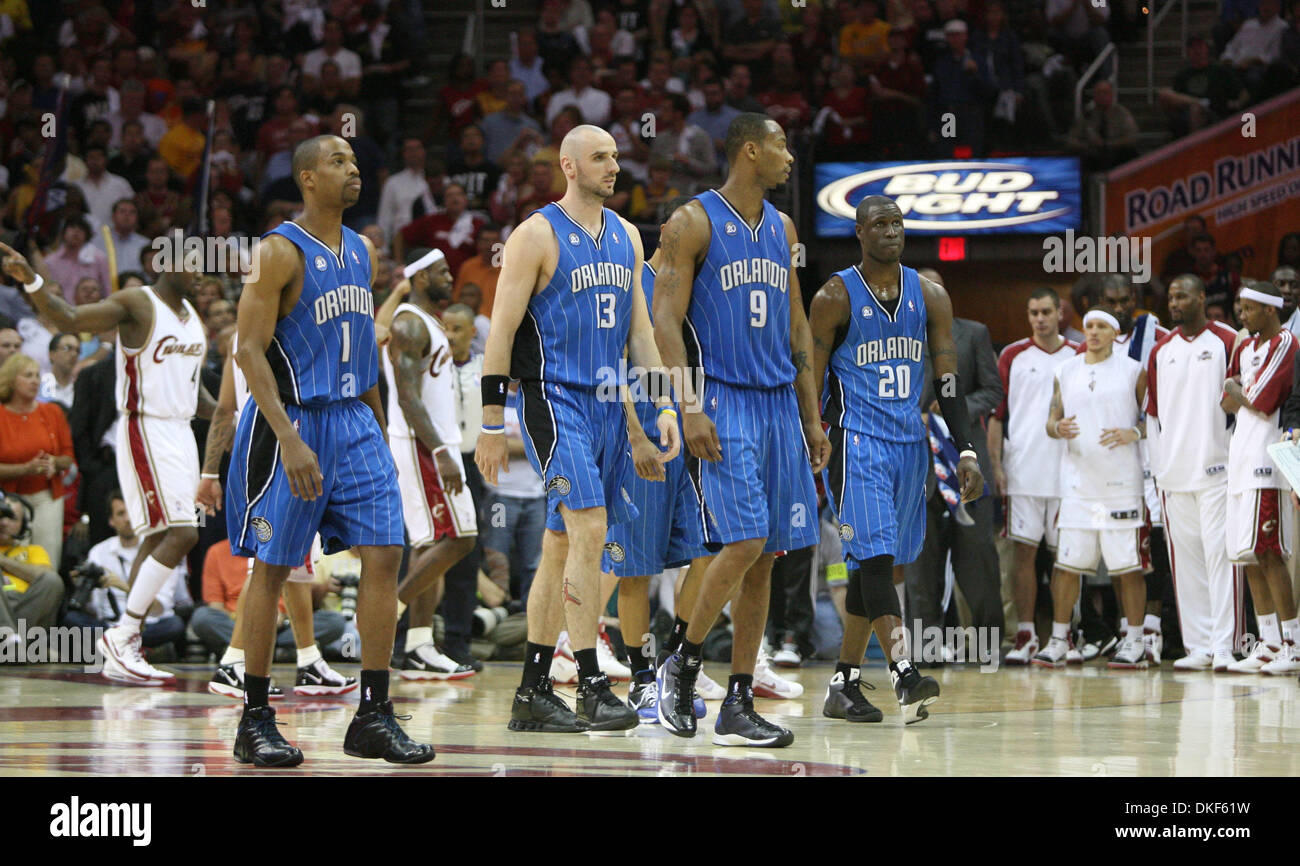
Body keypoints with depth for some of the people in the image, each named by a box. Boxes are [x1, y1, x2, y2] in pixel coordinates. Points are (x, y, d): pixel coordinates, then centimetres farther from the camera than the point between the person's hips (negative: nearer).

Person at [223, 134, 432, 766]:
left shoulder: (362, 252, 11)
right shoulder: (280, 251, -11)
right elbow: (249, 350, -16)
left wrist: (378, 428, 20)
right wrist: (289, 440, -24)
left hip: (355, 422, 7)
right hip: (293, 423, -7)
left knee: (384, 555, -2)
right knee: (272, 567, 1)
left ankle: (373, 716, 2)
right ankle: (255, 720, 9)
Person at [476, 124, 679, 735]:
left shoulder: (626, 236, 14)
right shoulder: (537, 236, -7)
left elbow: (639, 328, 18)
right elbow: (501, 332, -8)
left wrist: (663, 403, 9)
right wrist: (492, 424, -12)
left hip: (607, 404, 7)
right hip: (554, 401, -7)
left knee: (562, 546, 9)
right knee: (589, 529, -19)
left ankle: (532, 695, 13)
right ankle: (591, 686, -19)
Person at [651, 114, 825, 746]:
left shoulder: (782, 228, 15)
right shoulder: (693, 222, -5)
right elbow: (666, 320, -10)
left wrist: (812, 418, 16)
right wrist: (690, 408, -19)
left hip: (778, 404, 7)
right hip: (722, 403, -7)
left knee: (764, 557, 3)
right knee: (744, 541, -18)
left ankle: (738, 707, 6)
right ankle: (682, 665, 2)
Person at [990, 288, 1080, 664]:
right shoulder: (1012, 356, 6)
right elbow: (995, 411, 5)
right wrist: (995, 464, -4)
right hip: (1022, 473, -1)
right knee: (1023, 550, -2)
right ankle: (1025, 637, 1)